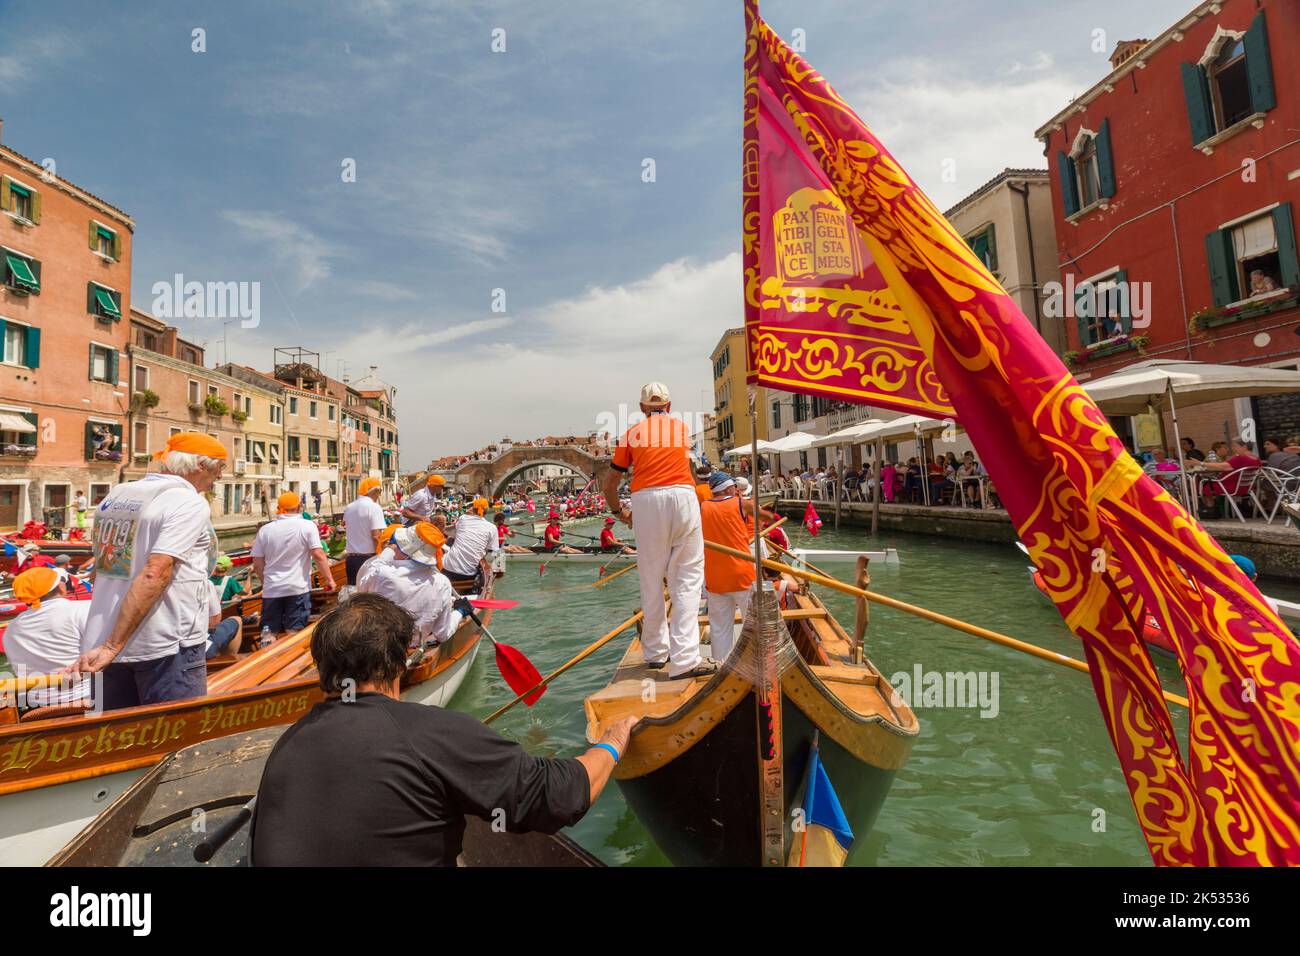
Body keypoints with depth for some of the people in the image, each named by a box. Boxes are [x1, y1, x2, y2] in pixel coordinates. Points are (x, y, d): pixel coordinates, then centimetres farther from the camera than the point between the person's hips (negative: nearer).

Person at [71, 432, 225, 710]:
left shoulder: (115, 496, 11)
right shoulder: (191, 503, -14)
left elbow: (101, 570, 21)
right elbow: (154, 575, -24)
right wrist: (113, 646, -20)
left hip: (103, 642, 8)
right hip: (166, 647, -8)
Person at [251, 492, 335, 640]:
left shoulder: (264, 530, 4)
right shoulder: (307, 526, -6)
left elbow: (257, 564, 6)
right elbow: (318, 555, -14)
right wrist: (329, 579, -6)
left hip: (271, 590, 3)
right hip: (298, 589, -3)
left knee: (270, 635, 13)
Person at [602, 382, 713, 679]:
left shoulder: (632, 433, 15)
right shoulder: (683, 427, 20)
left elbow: (609, 484, 16)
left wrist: (620, 512, 32)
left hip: (645, 501, 0)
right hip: (683, 496, 0)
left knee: (651, 580, 10)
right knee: (687, 579, -1)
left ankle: (656, 652, 22)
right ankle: (684, 659, -7)